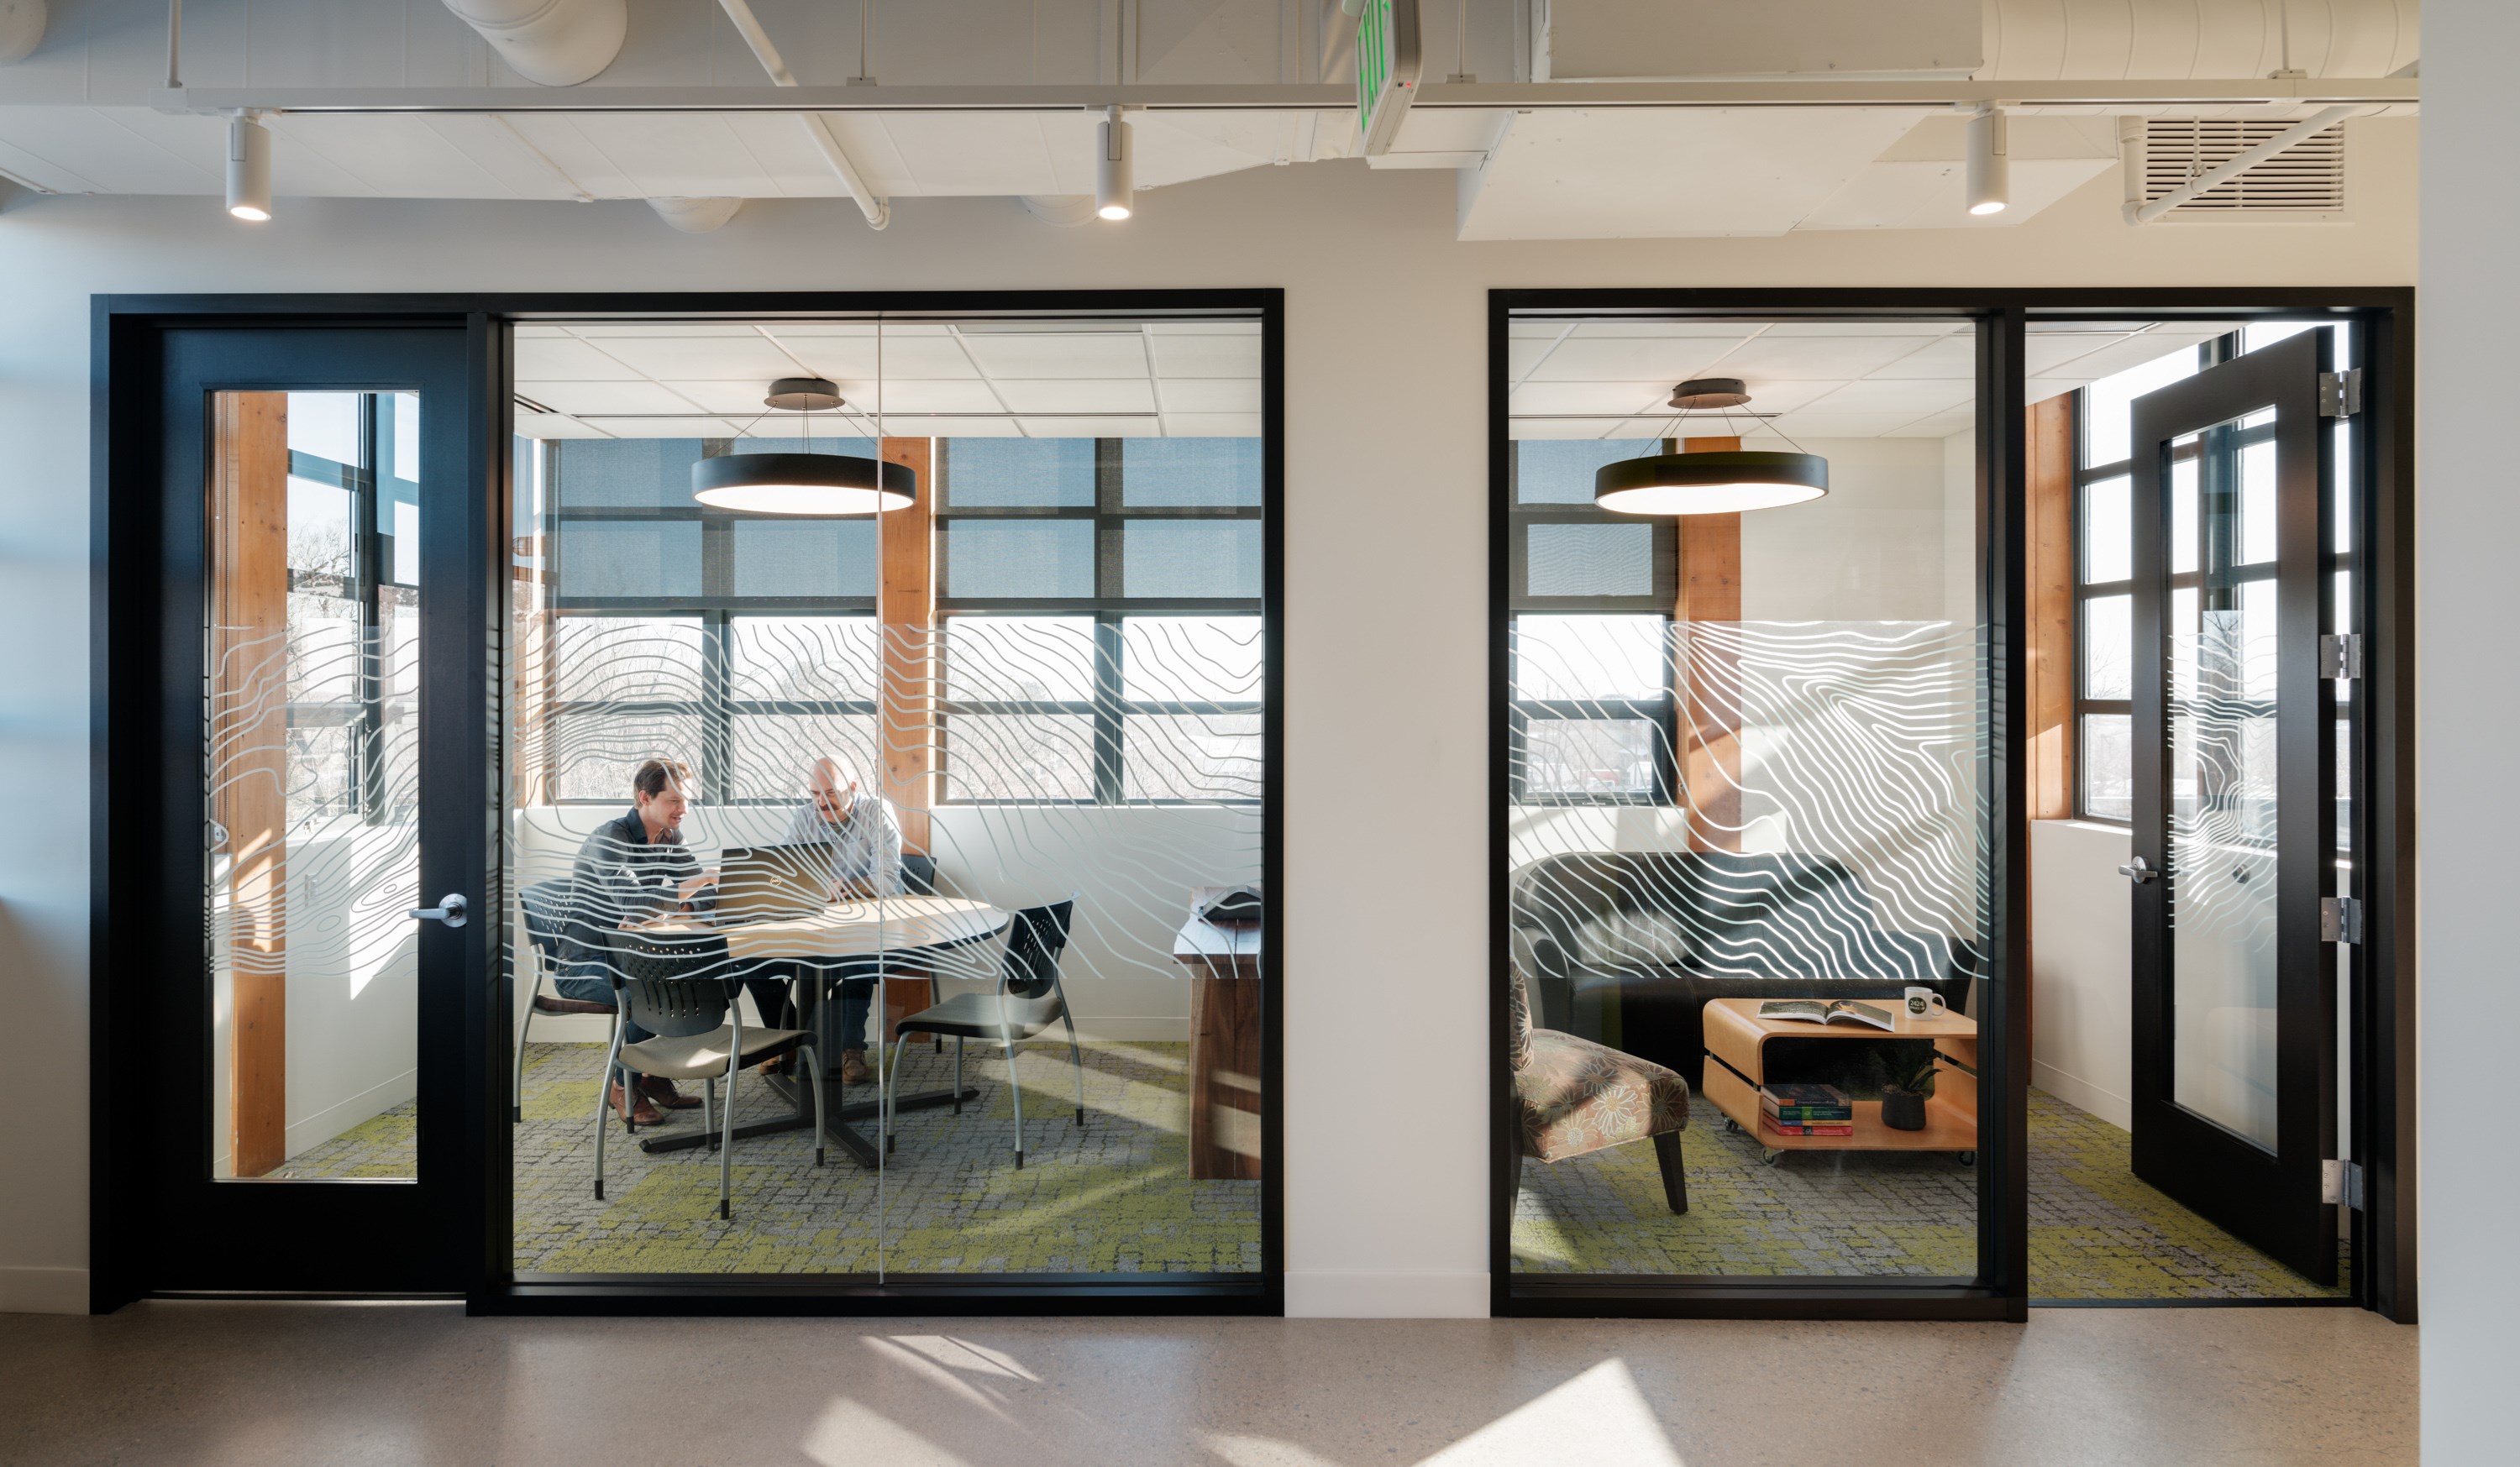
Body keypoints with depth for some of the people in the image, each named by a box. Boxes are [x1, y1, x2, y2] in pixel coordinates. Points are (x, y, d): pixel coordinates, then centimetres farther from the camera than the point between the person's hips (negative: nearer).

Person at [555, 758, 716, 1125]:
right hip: (583, 963, -7)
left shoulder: (669, 841, 7)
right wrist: (701, 880, -34)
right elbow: (632, 903, -32)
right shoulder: (609, 839, -17)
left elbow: (707, 897, -2)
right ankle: (623, 1084, -9)